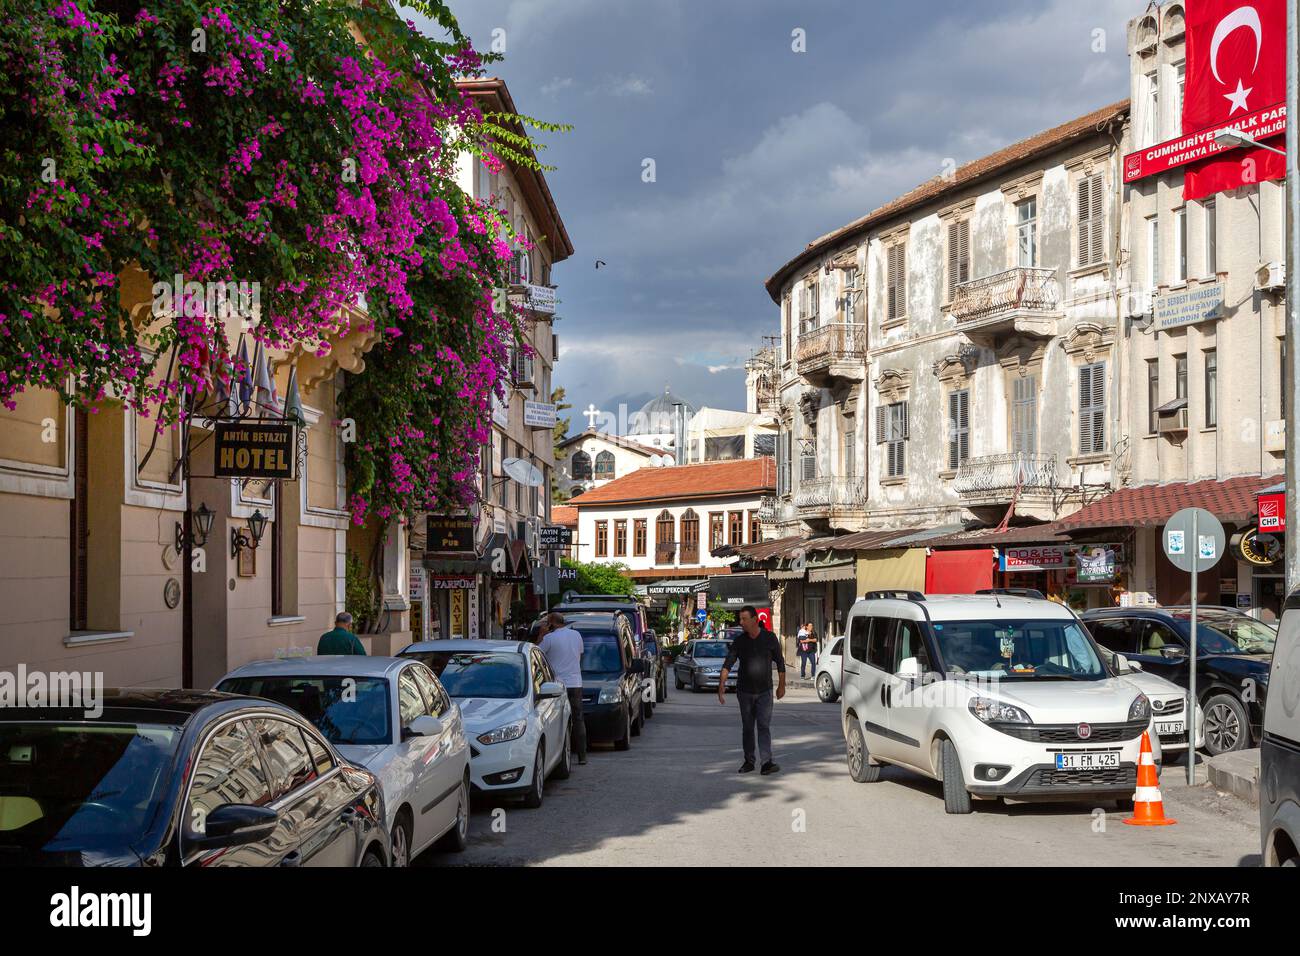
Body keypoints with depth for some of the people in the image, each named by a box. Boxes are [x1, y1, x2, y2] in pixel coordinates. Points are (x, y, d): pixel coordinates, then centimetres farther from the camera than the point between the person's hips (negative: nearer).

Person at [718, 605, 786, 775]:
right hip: (744, 691, 2)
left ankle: (767, 762, -16)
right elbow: (728, 663, -7)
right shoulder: (739, 641, -1)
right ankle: (749, 761, 18)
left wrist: (782, 685, 7)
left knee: (764, 726, -11)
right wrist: (721, 684, -20)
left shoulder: (770, 638, -4)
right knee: (747, 728, 8)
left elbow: (780, 662, 5)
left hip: (764, 691, -2)